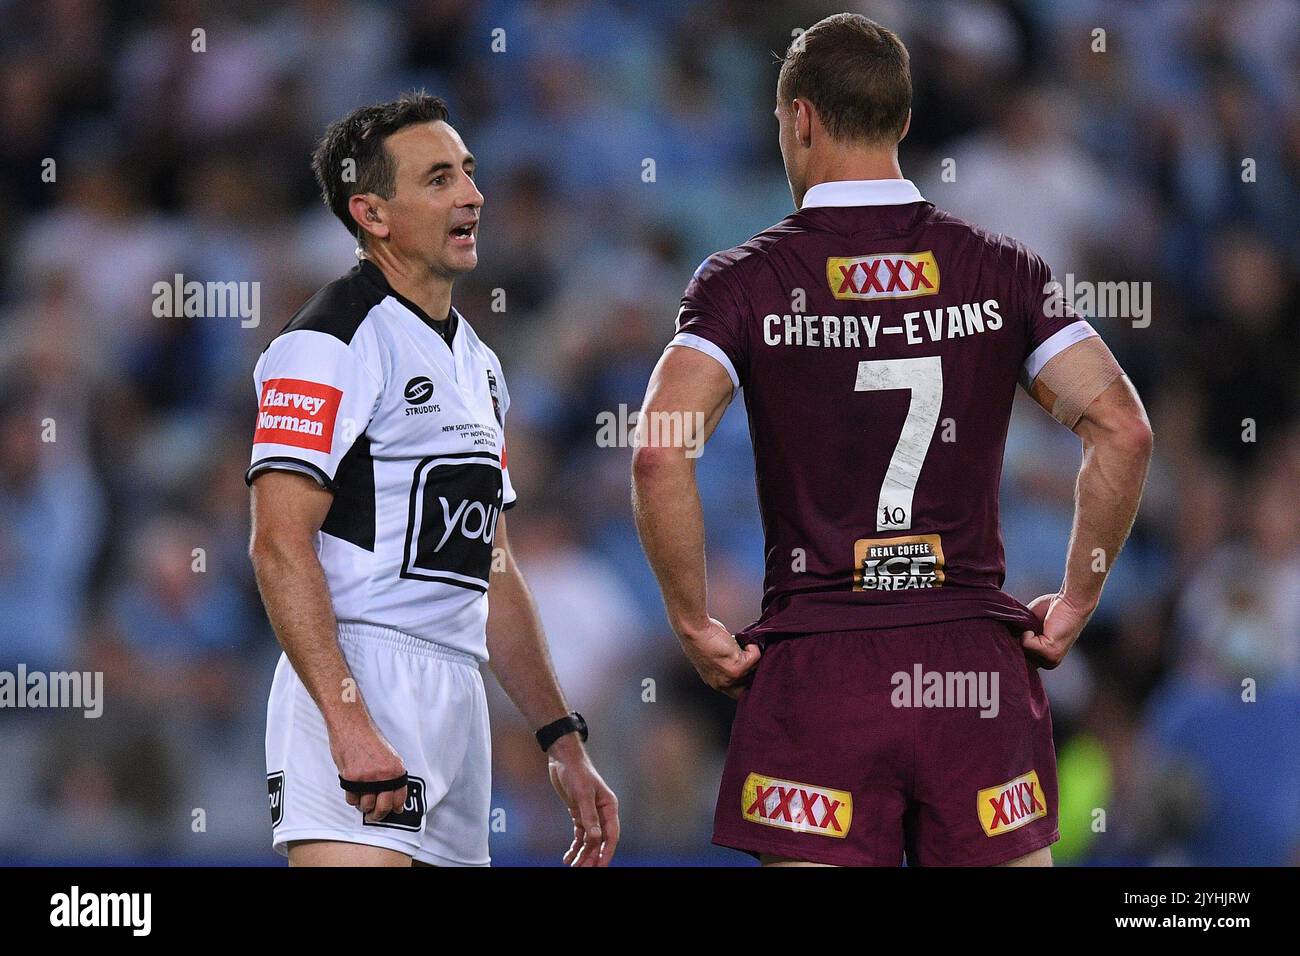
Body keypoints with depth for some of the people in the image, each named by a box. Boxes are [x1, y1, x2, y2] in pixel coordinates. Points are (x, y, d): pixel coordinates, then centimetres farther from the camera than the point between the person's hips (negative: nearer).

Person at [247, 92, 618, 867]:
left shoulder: (478, 364, 22)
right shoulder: (333, 343, -6)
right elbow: (280, 543, -15)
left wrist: (564, 742, 19)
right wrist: (350, 725, -24)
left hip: (457, 704, 9)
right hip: (357, 686, -9)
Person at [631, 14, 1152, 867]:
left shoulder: (746, 282, -1)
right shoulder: (1000, 269, 5)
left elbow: (660, 452, -14)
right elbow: (1123, 431, -3)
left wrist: (695, 626, -4)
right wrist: (1075, 605, 6)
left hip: (815, 664, -2)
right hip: (977, 665, 2)